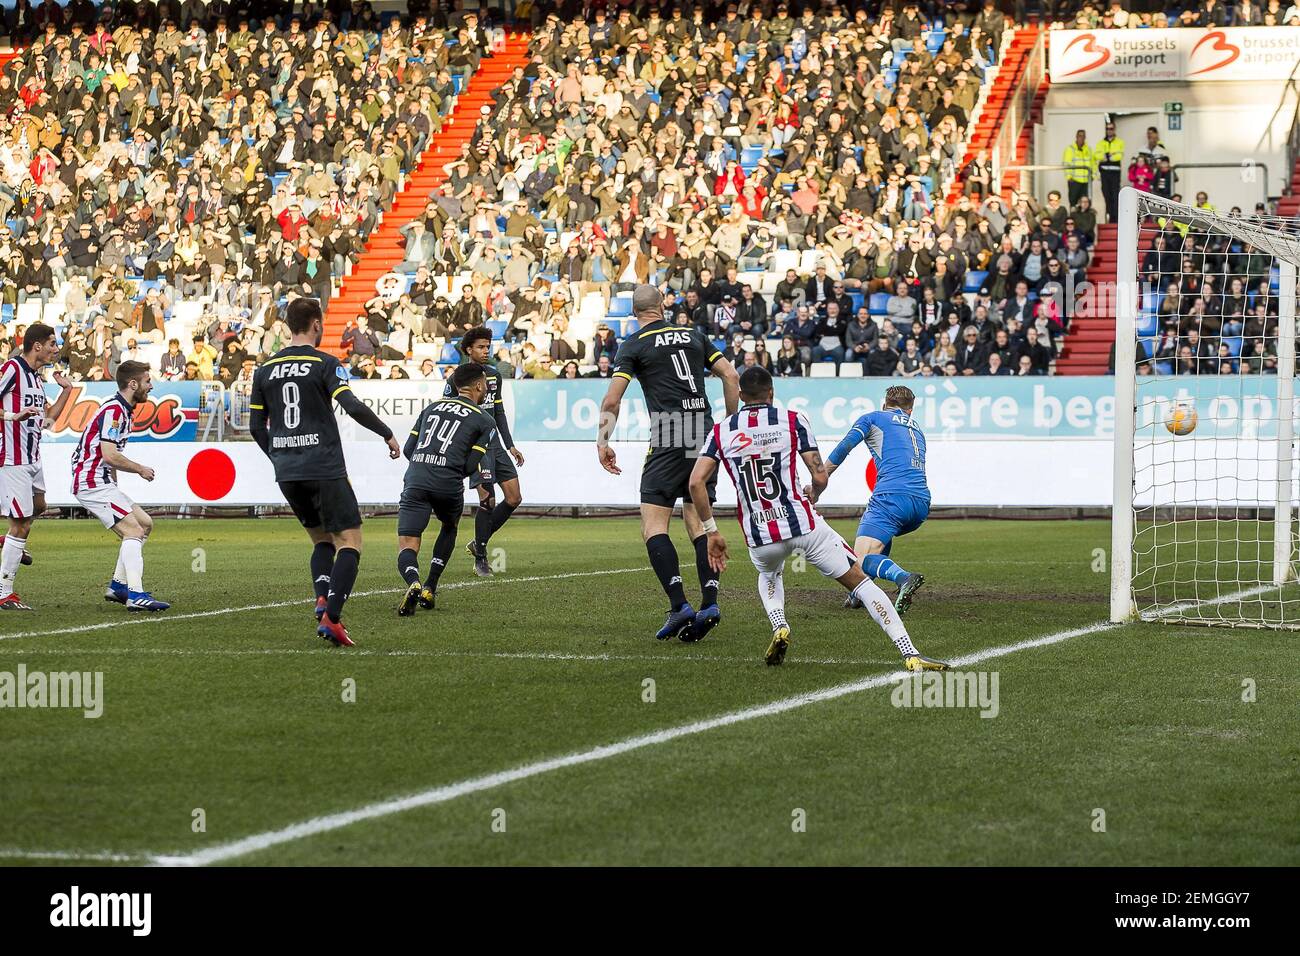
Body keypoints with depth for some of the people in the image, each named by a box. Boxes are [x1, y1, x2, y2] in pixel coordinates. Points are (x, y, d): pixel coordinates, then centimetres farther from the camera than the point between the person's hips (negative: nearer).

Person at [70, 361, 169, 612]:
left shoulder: (121, 410, 17)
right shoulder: (114, 411, -16)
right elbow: (109, 455, -24)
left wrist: (114, 485, 22)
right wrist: (140, 469, -11)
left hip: (102, 483, 10)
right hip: (92, 484, -10)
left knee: (145, 523, 13)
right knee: (133, 531, -18)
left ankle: (118, 585, 13)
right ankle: (135, 595, -27)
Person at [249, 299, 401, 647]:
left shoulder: (265, 369, 10)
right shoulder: (324, 363, -6)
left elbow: (256, 426, 12)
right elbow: (352, 406, -18)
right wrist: (387, 434, -6)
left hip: (287, 474, 6)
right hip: (324, 469, -6)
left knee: (322, 539, 21)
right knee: (349, 541, -2)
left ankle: (322, 598, -3)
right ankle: (331, 617, -18)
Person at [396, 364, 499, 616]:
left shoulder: (431, 407, 21)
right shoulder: (485, 420, 9)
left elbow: (408, 449, 17)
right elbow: (471, 466, 2)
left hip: (415, 479, 1)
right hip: (448, 484, -1)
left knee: (407, 548, 0)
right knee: (449, 528, 30)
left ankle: (413, 584, -32)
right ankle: (429, 588, 21)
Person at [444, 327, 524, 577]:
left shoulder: (494, 375, 12)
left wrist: (510, 445, 18)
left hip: (495, 444, 7)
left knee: (514, 498, 2)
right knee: (488, 500, -14)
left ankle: (479, 543, 17)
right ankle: (480, 558, -1)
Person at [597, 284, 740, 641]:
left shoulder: (634, 345, 3)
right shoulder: (694, 335, 16)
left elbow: (612, 400, -4)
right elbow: (730, 375, 12)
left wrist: (602, 441, 4)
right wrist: (731, 423, 20)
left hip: (669, 441, -5)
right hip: (706, 436, 5)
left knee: (653, 525, -5)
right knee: (698, 524, 12)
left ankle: (679, 606, -19)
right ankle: (709, 603, -3)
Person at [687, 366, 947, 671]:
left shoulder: (721, 432, 7)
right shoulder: (793, 420, 2)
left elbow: (696, 482, -2)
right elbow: (820, 477, -2)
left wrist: (711, 532, 5)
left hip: (759, 537, 2)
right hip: (803, 525, -2)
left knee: (768, 576, 38)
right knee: (860, 580, 7)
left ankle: (780, 627, 8)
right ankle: (910, 654, -5)